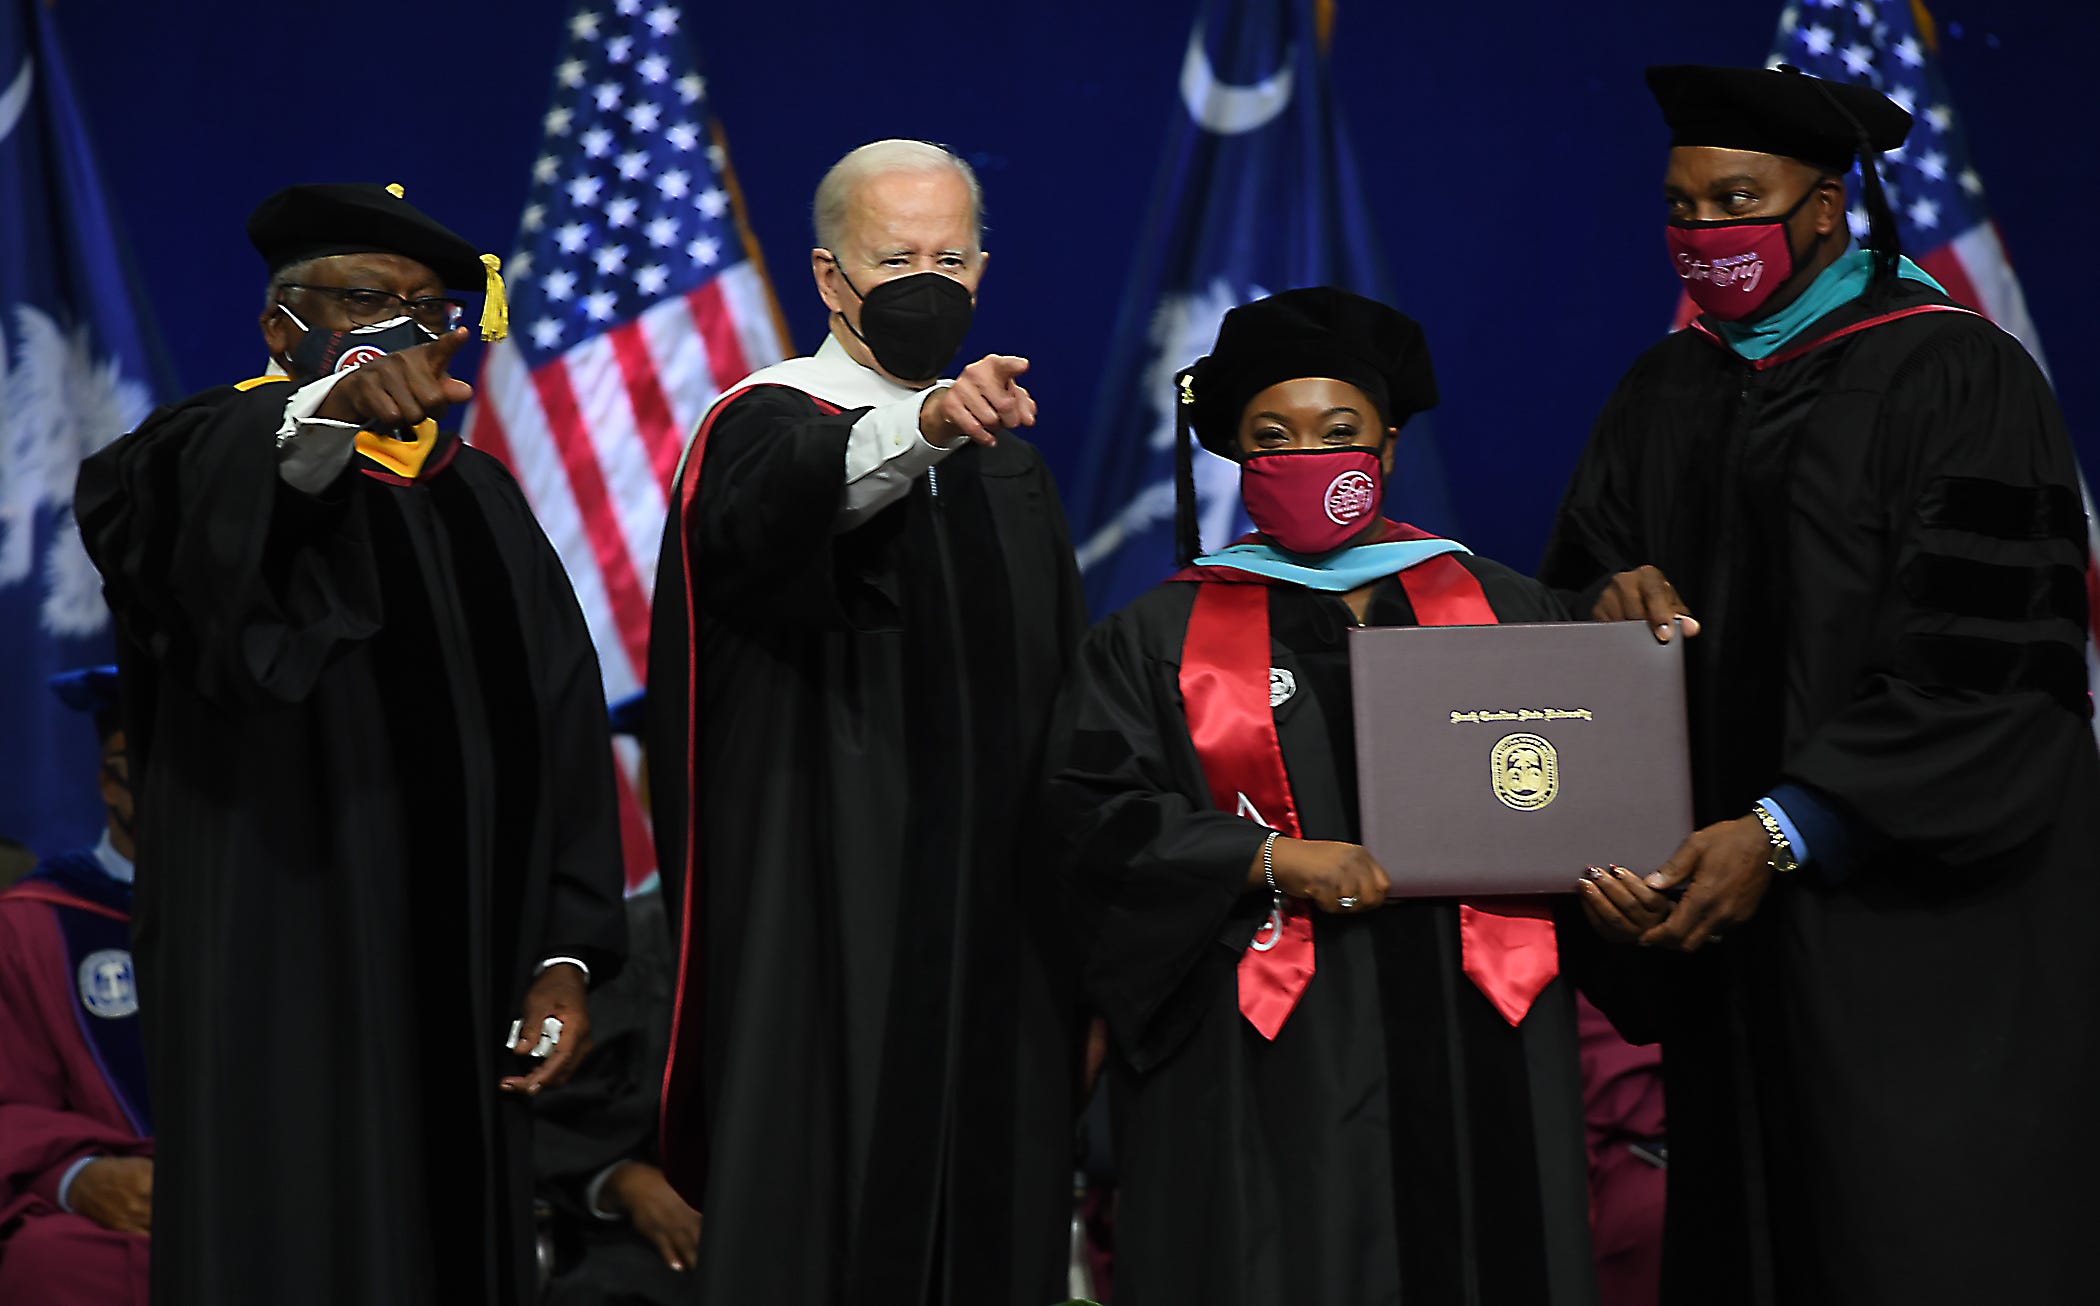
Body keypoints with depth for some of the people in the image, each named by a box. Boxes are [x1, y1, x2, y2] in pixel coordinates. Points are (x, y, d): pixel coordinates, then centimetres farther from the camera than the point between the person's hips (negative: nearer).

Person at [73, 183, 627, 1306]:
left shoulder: (479, 498, 16)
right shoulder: (216, 460, -1)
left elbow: (563, 728, 12)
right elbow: (144, 491, -27)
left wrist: (567, 956, 2)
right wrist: (326, 408, -48)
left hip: (461, 979, 5)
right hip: (281, 967, -5)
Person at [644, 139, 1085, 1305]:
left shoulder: (1007, 453, 15)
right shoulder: (764, 424, -4)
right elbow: (791, 501, -31)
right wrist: (925, 425, -51)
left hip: (1000, 934, 6)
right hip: (826, 928, -6)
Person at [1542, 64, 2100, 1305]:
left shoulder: (1956, 378, -9)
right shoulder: (1668, 392, 13)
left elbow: (1980, 669, -15)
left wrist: (1782, 831, -20)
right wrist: (1617, 588, -8)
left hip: (1925, 913, -6)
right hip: (1734, 922, 6)